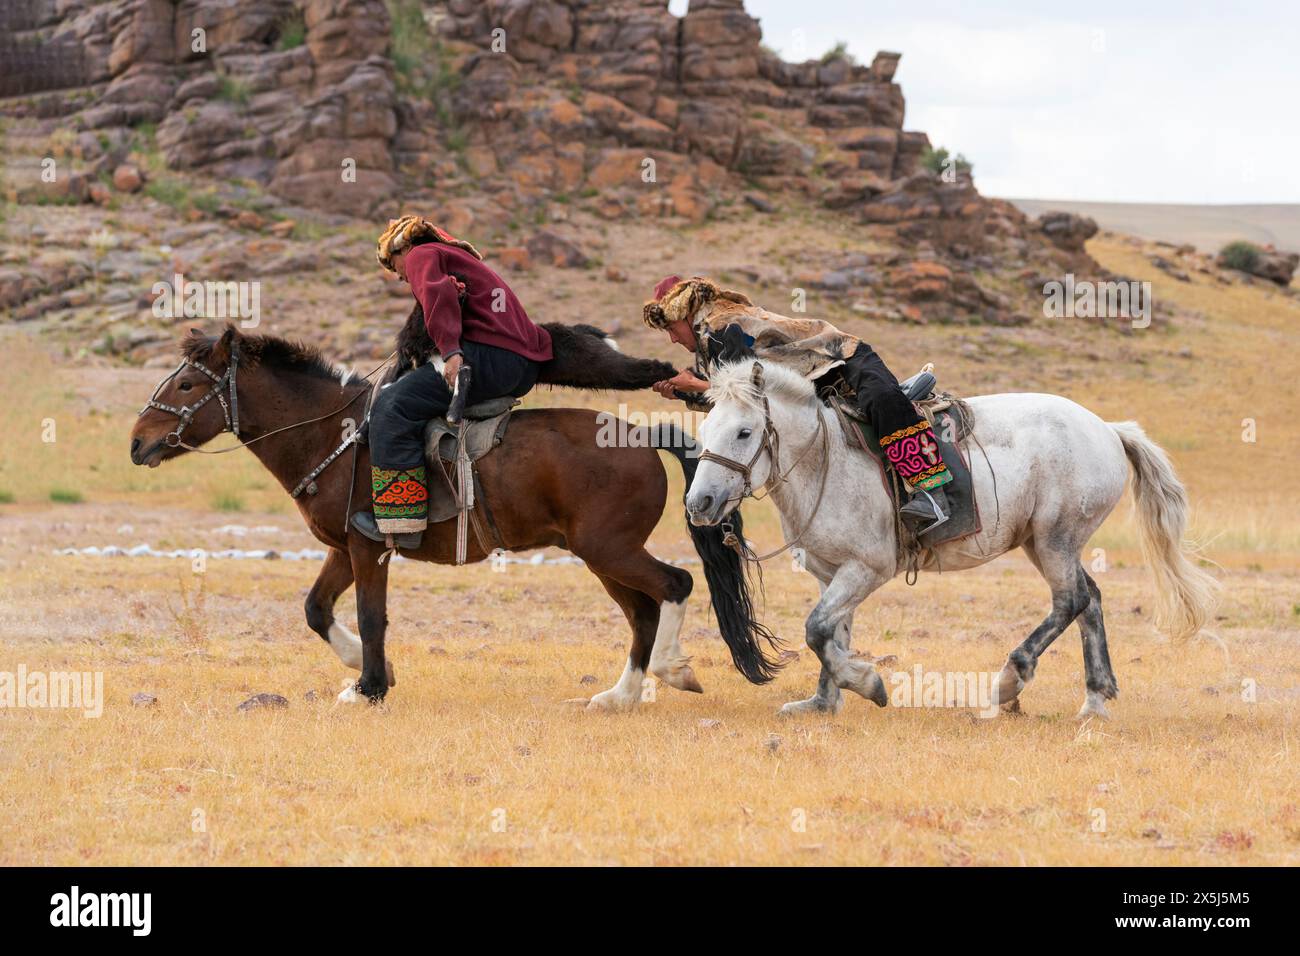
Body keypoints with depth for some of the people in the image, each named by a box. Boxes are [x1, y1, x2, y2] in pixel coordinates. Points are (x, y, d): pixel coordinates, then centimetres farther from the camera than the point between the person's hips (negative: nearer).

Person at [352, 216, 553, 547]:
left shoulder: (421, 255, 6)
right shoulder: (460, 257, 35)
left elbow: (438, 293, -14)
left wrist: (451, 350, -24)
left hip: (490, 357, -10)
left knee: (394, 407, -15)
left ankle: (402, 523, -23)